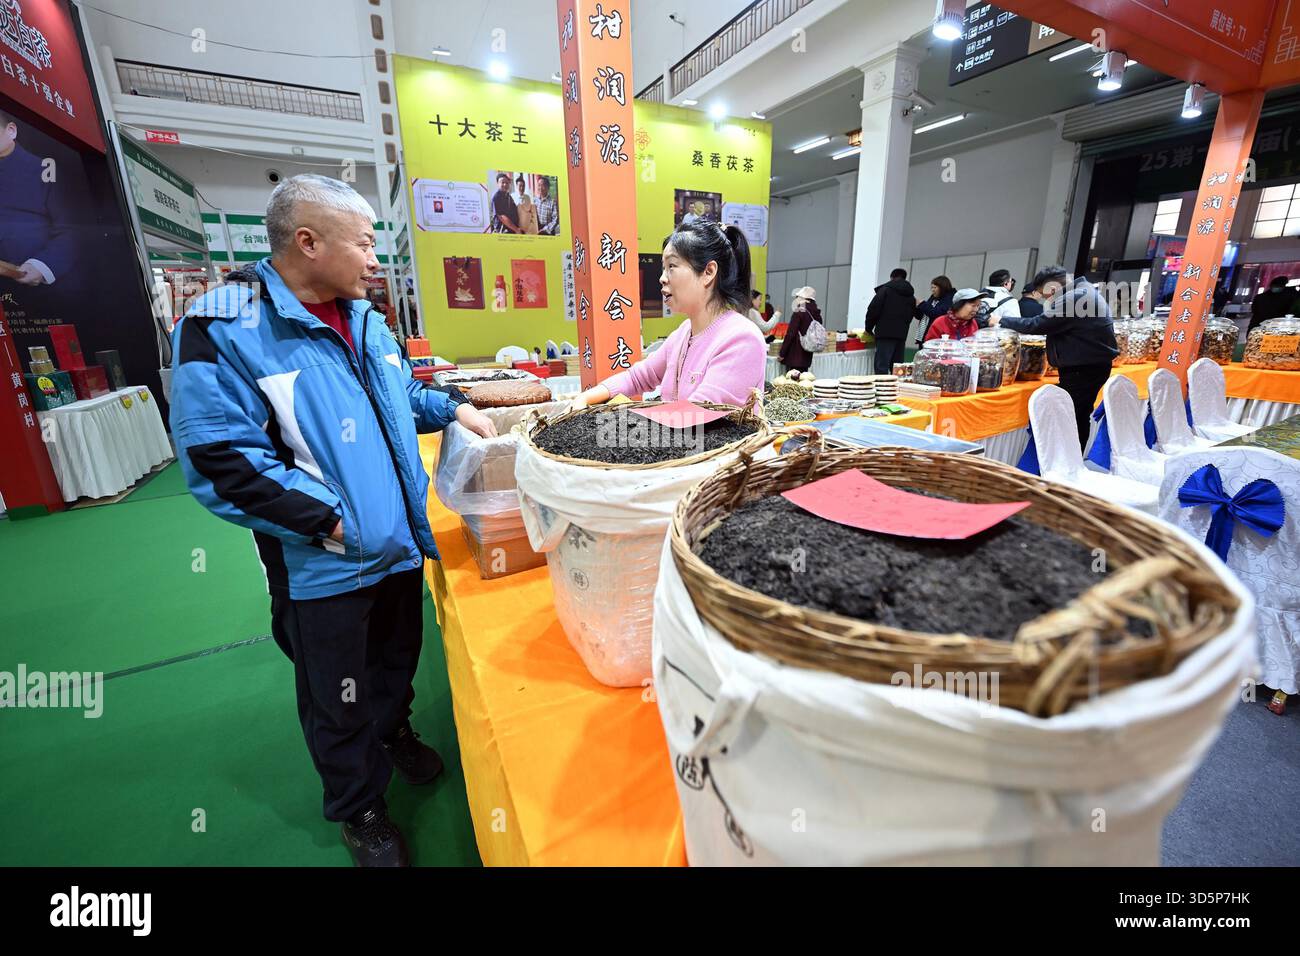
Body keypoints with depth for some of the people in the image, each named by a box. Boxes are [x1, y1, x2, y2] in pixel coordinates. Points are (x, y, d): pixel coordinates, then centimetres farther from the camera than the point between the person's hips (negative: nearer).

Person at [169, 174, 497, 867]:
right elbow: (219, 460, -20)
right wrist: (328, 519, -22)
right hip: (323, 567, -6)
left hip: (398, 542, 7)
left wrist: (451, 408, 5)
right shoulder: (224, 330, -17)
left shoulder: (361, 316, 6)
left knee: (397, 657, 27)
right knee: (339, 700, 15)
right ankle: (358, 810, 40)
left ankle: (393, 731, 56)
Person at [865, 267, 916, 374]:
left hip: (885, 333, -6)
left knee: (881, 367, -11)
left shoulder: (886, 289, 2)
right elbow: (910, 316, 16)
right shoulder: (911, 295, 21)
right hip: (902, 334, 6)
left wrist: (869, 328, 4)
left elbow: (873, 309, -5)